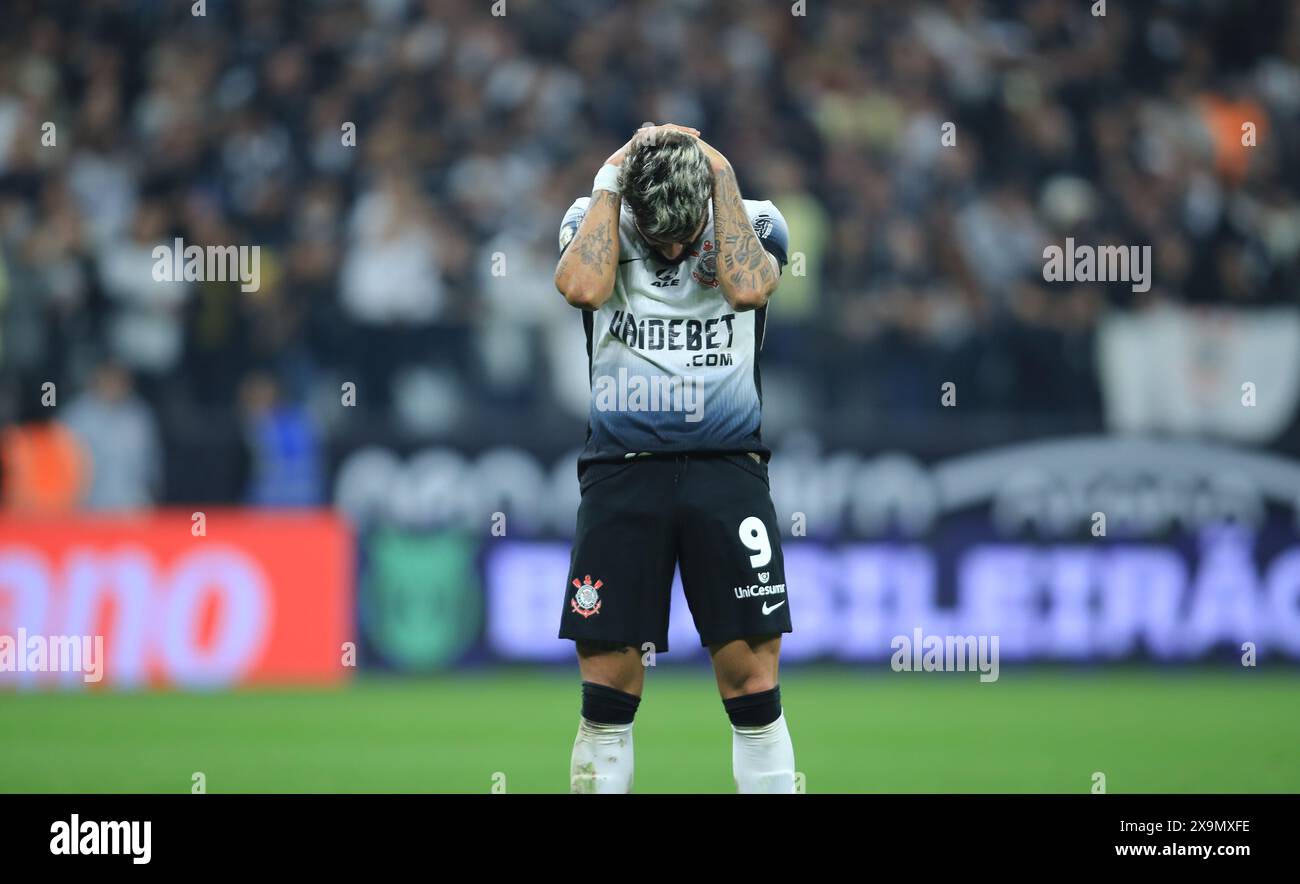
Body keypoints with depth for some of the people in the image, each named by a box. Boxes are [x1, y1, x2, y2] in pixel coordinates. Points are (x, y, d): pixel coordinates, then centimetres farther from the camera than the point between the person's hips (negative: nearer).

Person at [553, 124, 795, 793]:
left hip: (726, 468, 0)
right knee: (607, 696, -1)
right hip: (622, 471, 1)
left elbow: (746, 287, -16)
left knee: (751, 679, -6)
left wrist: (721, 174, -9)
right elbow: (584, 287, -15)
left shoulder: (751, 222, 5)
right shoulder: (594, 220, 6)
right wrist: (611, 179, -6)